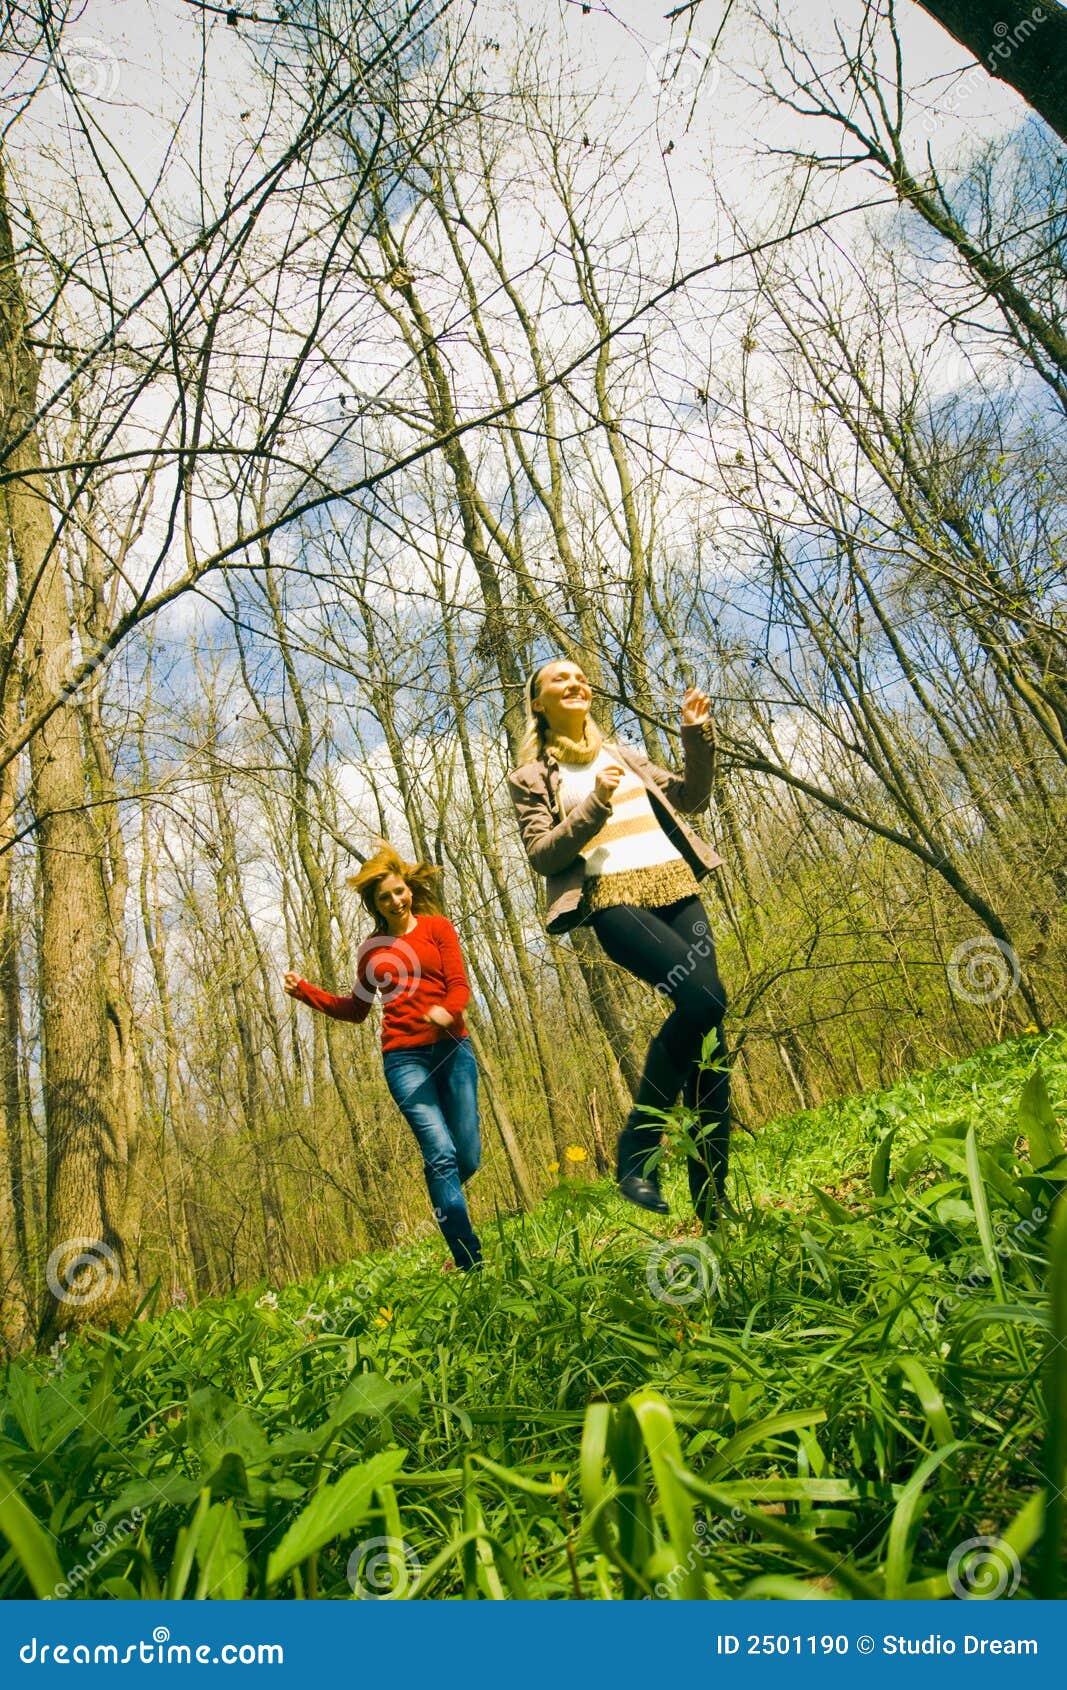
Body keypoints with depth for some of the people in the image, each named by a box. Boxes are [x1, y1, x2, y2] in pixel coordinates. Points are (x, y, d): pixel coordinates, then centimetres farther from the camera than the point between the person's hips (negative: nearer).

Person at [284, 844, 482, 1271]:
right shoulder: (371, 949, 15)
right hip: (404, 1059, 0)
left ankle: (445, 1204, 35)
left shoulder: (437, 928, 8)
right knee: (441, 1154, -12)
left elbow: (459, 984, -2)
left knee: (468, 1158, 1)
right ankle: (469, 1261, -5)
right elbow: (356, 1009, 21)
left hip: (452, 1048, 0)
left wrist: (448, 1010, -25)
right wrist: (304, 991, 12)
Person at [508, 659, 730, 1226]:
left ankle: (713, 1200, 8)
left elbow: (691, 797, 23)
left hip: (676, 891, 6)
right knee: (702, 998, -27)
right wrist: (595, 804, -11)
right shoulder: (531, 777, 10)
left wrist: (696, 734, 9)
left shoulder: (622, 753, 25)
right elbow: (542, 855, -1)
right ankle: (637, 1152, -10)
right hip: (613, 900, -6)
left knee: (709, 1027, -4)